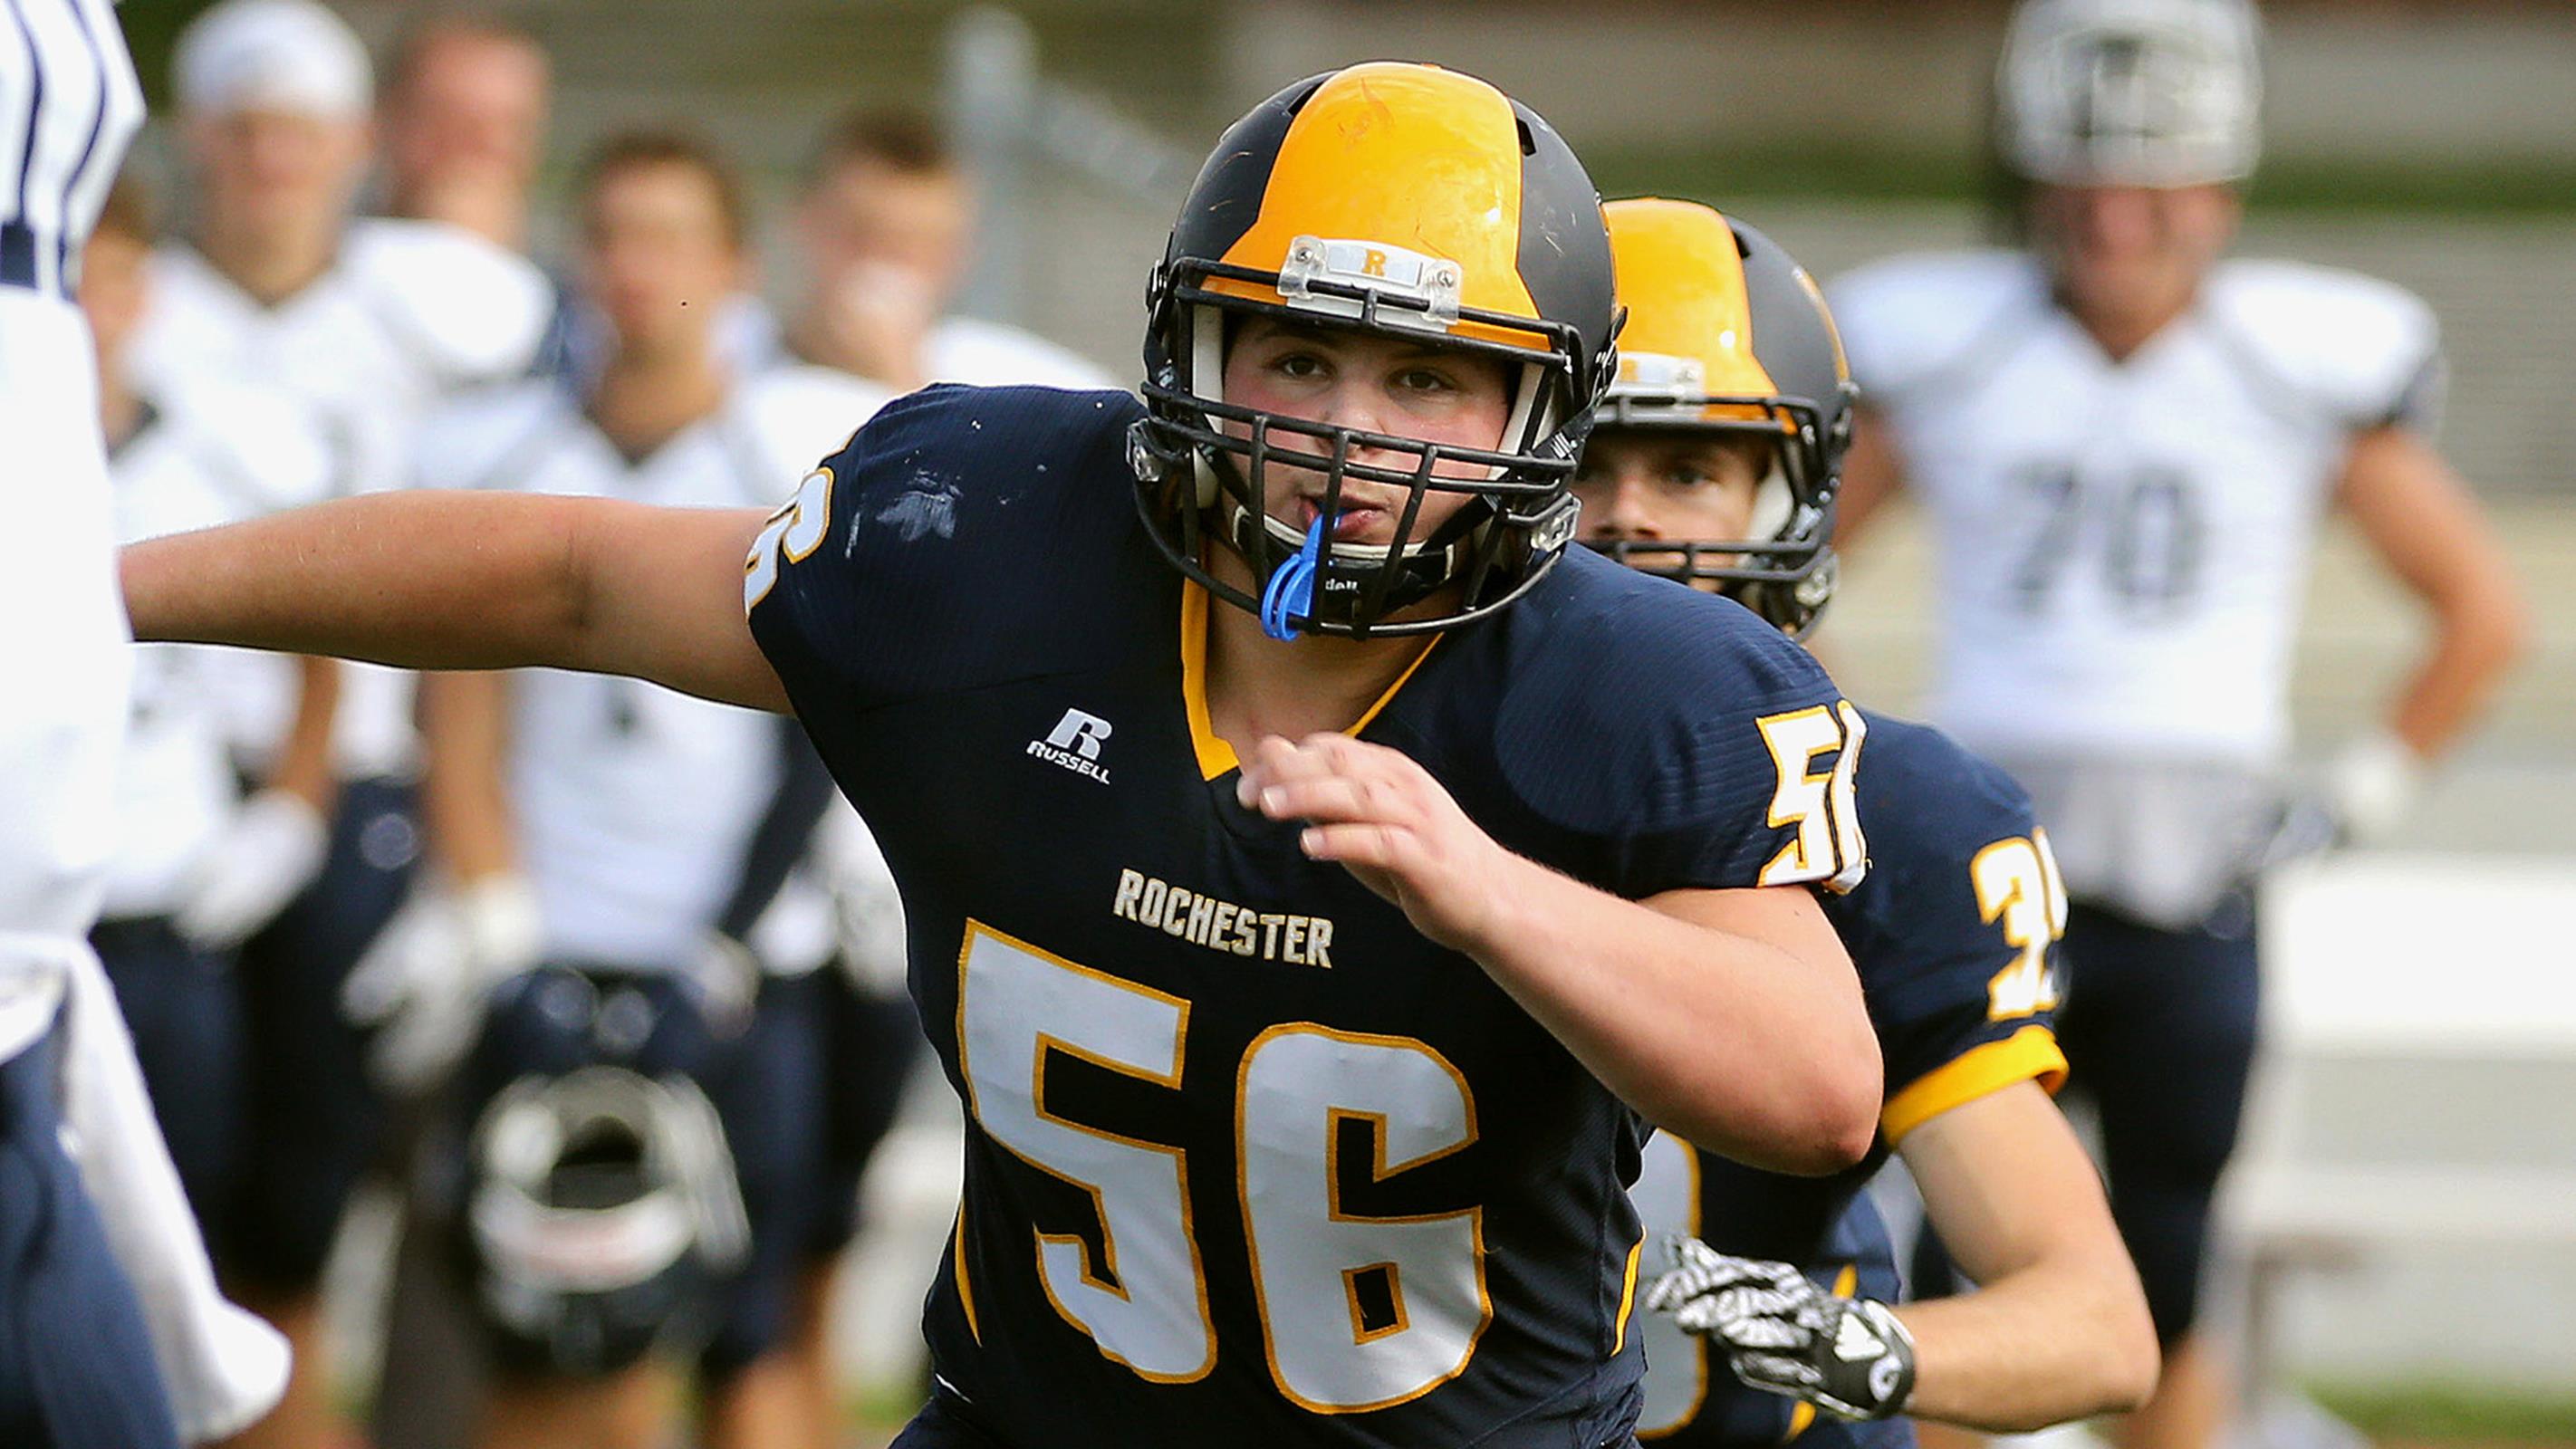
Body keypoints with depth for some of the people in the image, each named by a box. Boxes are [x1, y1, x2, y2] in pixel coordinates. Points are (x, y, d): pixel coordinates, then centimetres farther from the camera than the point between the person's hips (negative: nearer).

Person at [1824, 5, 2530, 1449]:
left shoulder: (2306, 370, 1)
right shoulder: (1941, 355, 1)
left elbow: (2480, 611, 11)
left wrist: (2361, 799, 4)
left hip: (2195, 905, 0)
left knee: (2170, 1299, 4)